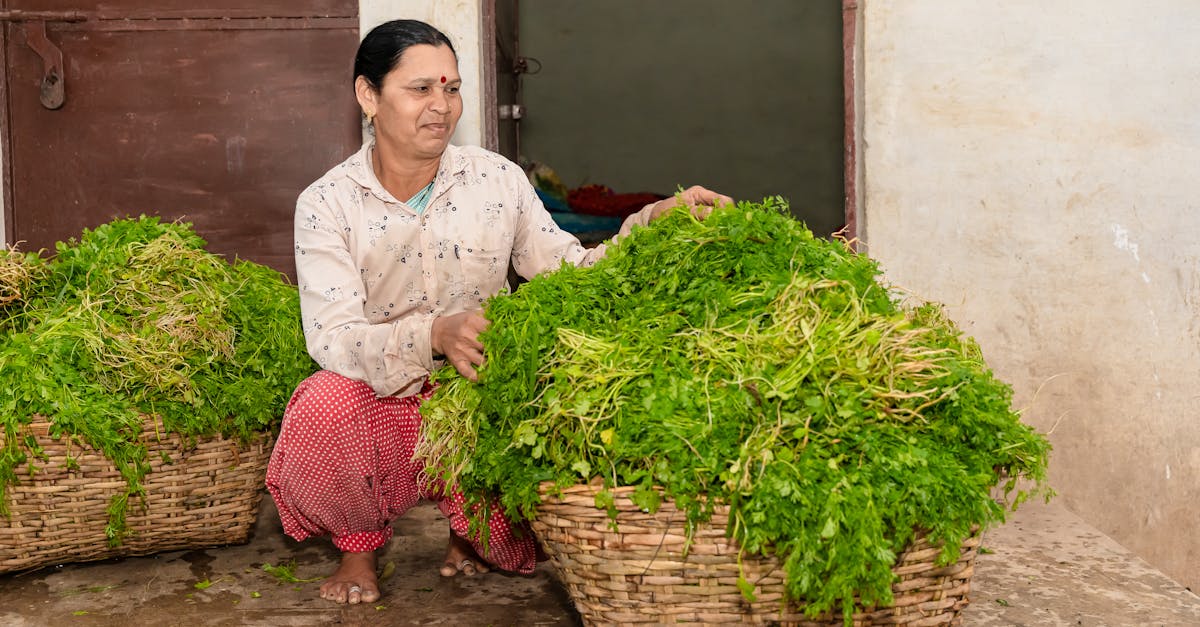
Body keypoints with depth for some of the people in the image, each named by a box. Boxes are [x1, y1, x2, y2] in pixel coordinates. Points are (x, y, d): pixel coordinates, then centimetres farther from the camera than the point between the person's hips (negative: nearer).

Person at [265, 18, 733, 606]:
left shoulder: (497, 179, 0)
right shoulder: (327, 204, -8)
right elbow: (331, 339, -20)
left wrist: (656, 225, -16)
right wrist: (434, 335, -39)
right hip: (379, 411, -1)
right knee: (326, 403, -36)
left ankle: (466, 525, 16)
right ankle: (358, 541, -1)